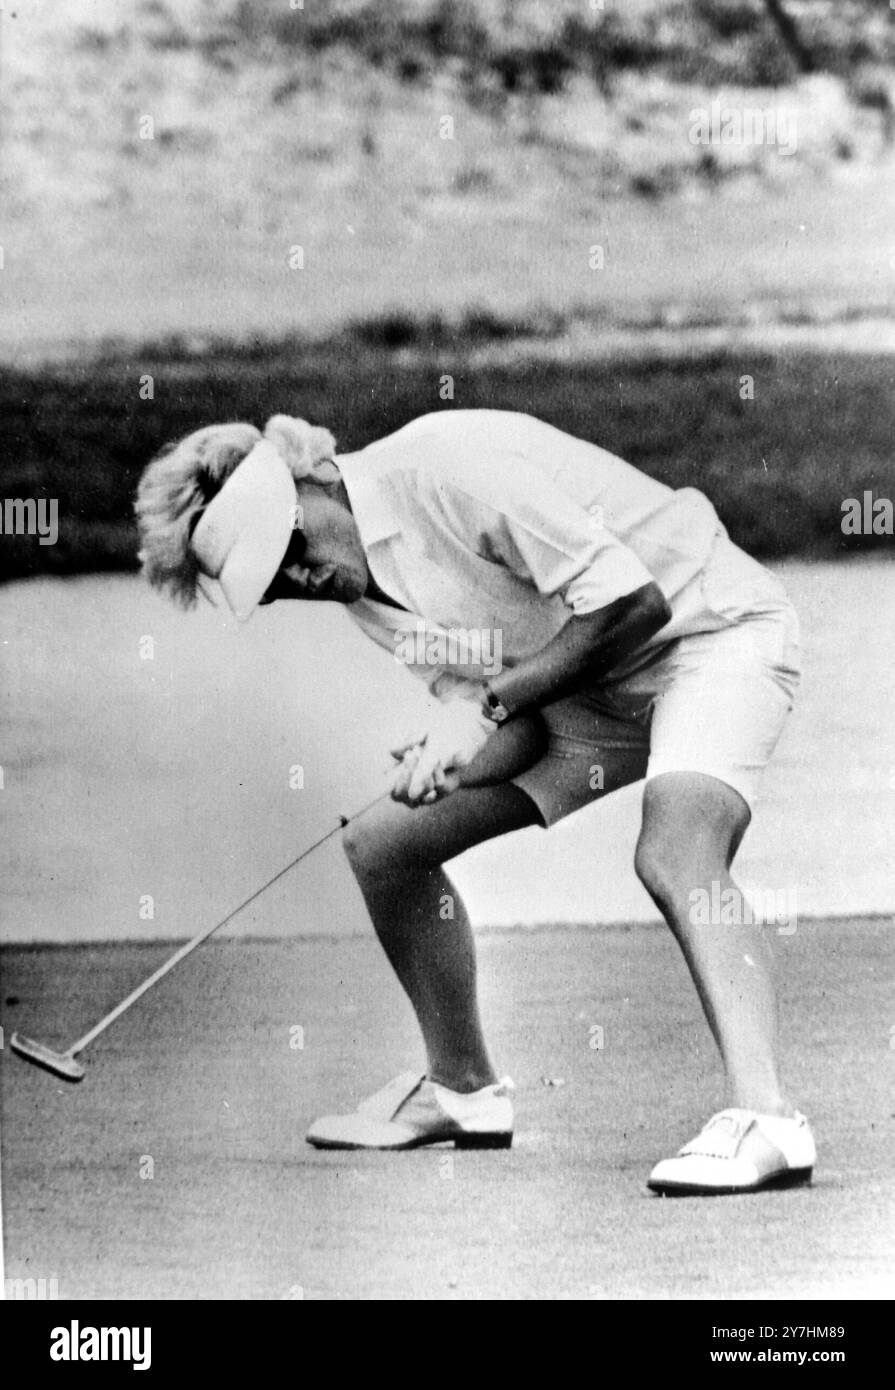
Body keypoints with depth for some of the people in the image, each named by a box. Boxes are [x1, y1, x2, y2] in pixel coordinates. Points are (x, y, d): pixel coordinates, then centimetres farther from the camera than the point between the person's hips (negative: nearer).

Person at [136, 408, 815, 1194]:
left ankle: (762, 1118, -43)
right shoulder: (356, 586, -1)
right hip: (582, 688, 9)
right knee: (382, 845, 5)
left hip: (710, 628, -9)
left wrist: (491, 706, -25)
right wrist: (454, 753, -24)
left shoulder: (448, 469, -28)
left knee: (673, 858, -35)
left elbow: (636, 601, -28)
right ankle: (464, 1090, 22)